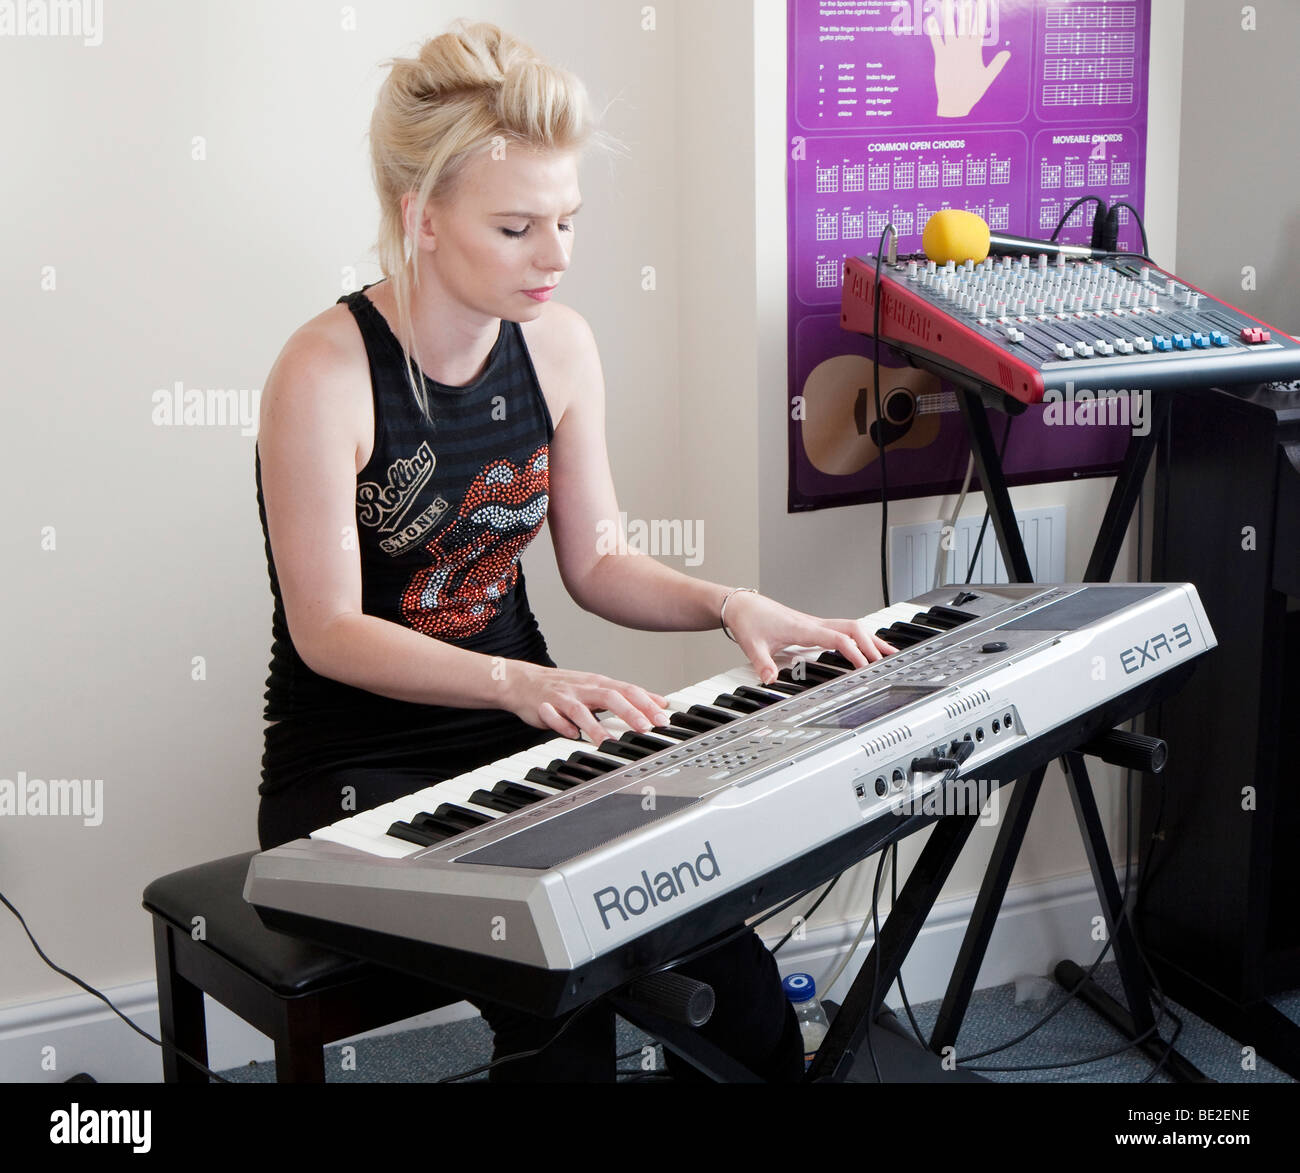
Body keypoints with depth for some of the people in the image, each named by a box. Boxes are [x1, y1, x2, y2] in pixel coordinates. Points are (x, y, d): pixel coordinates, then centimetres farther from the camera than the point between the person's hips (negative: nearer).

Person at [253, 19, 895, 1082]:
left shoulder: (558, 344, 1)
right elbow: (329, 630, -19)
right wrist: (516, 680, -33)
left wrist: (731, 606, -9)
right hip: (357, 766, -4)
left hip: (521, 733, 5)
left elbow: (595, 562, 8)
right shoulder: (328, 373, -17)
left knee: (723, 958, -18)